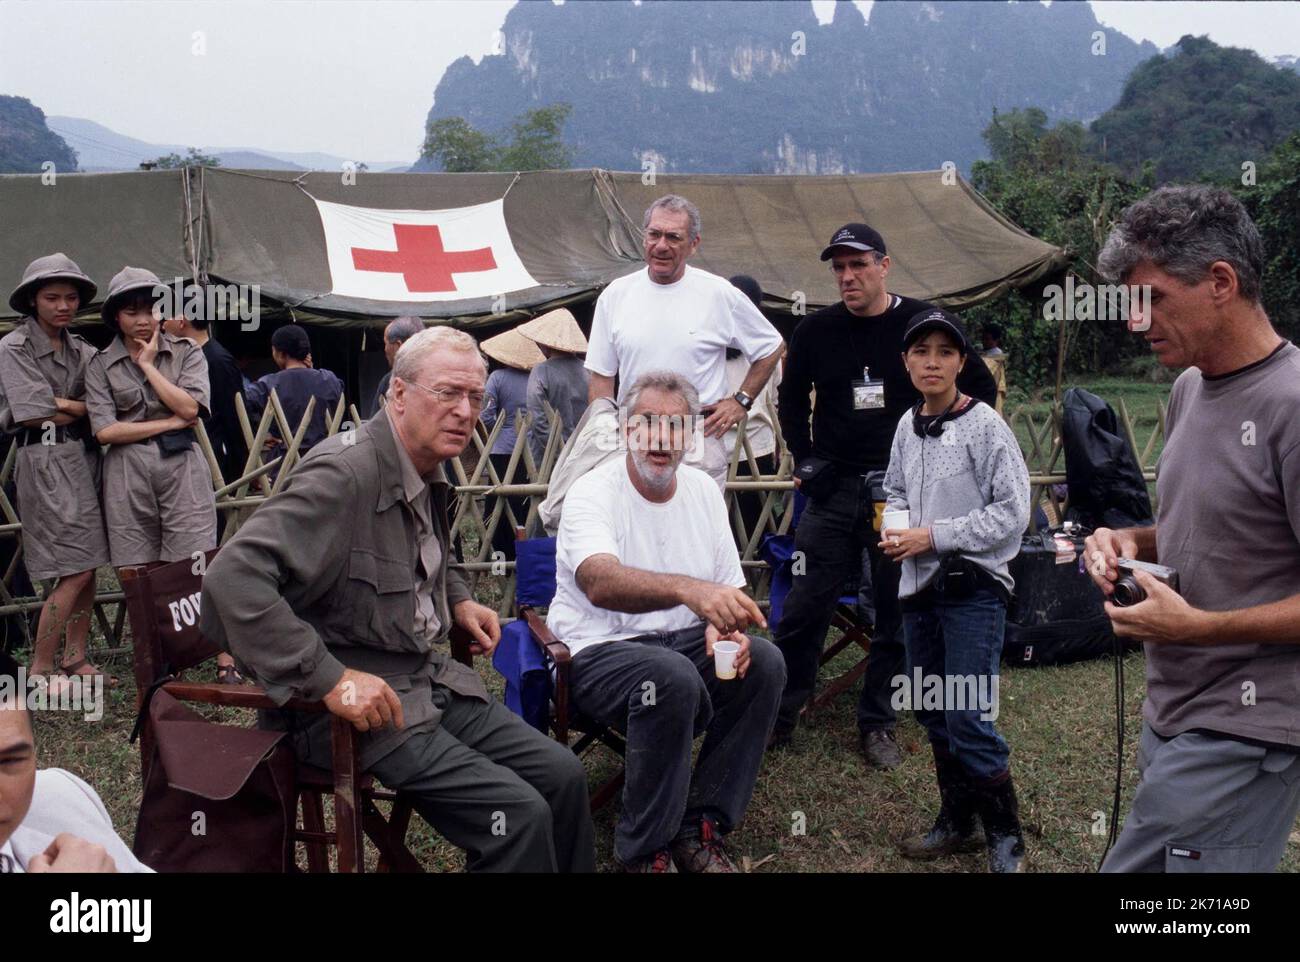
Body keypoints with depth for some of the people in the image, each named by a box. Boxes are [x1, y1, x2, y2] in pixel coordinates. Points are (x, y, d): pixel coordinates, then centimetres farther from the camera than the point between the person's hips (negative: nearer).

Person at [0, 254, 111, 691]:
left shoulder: (80, 349, 14)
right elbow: (38, 413, -10)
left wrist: (63, 404, -13)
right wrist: (88, 407, -1)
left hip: (84, 457, 6)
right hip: (45, 461, -6)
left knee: (86, 565, 6)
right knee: (77, 568, -9)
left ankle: (75, 657, 18)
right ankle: (40, 668, 3)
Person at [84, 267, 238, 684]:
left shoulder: (186, 352, 7)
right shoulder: (101, 365, 7)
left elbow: (189, 407, -8)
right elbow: (105, 429, -4)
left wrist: (149, 364, -4)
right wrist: (169, 423, -7)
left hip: (181, 466, -1)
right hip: (128, 473, 1)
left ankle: (225, 660, -4)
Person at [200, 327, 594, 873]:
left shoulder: (428, 474, 9)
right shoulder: (346, 473, -21)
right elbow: (234, 578, -30)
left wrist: (457, 599, 13)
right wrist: (329, 679, -30)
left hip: (429, 681, 9)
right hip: (355, 706, -9)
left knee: (563, 776, 2)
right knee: (519, 814, -18)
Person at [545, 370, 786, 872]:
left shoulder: (703, 490, 5)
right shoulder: (593, 493, -15)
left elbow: (729, 588, 8)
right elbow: (601, 584, -36)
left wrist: (727, 626, -17)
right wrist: (688, 589, -53)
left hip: (682, 640, 6)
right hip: (598, 651, -6)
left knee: (764, 661, -20)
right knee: (673, 676, -35)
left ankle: (698, 828, -6)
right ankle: (645, 850, -14)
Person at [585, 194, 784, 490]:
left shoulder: (720, 294, -2)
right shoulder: (615, 295, 4)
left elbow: (772, 348, 11)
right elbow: (602, 378, 9)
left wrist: (741, 400, 2)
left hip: (698, 446, -2)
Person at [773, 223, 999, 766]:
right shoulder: (816, 330, 4)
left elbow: (981, 387, 9)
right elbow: (791, 399, 20)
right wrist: (803, 457, 9)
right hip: (833, 490, 1)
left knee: (896, 614, 6)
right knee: (804, 607, 1)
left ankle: (877, 724, 20)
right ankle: (780, 713, 16)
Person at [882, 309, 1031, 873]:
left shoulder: (985, 426, -12)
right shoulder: (908, 427, 7)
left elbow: (1011, 512, -15)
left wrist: (933, 536, -16)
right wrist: (894, 529, 0)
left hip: (973, 588, -7)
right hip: (920, 586, 7)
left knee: (969, 720, -7)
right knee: (931, 713, 15)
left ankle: (1005, 837, 13)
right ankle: (956, 821, 32)